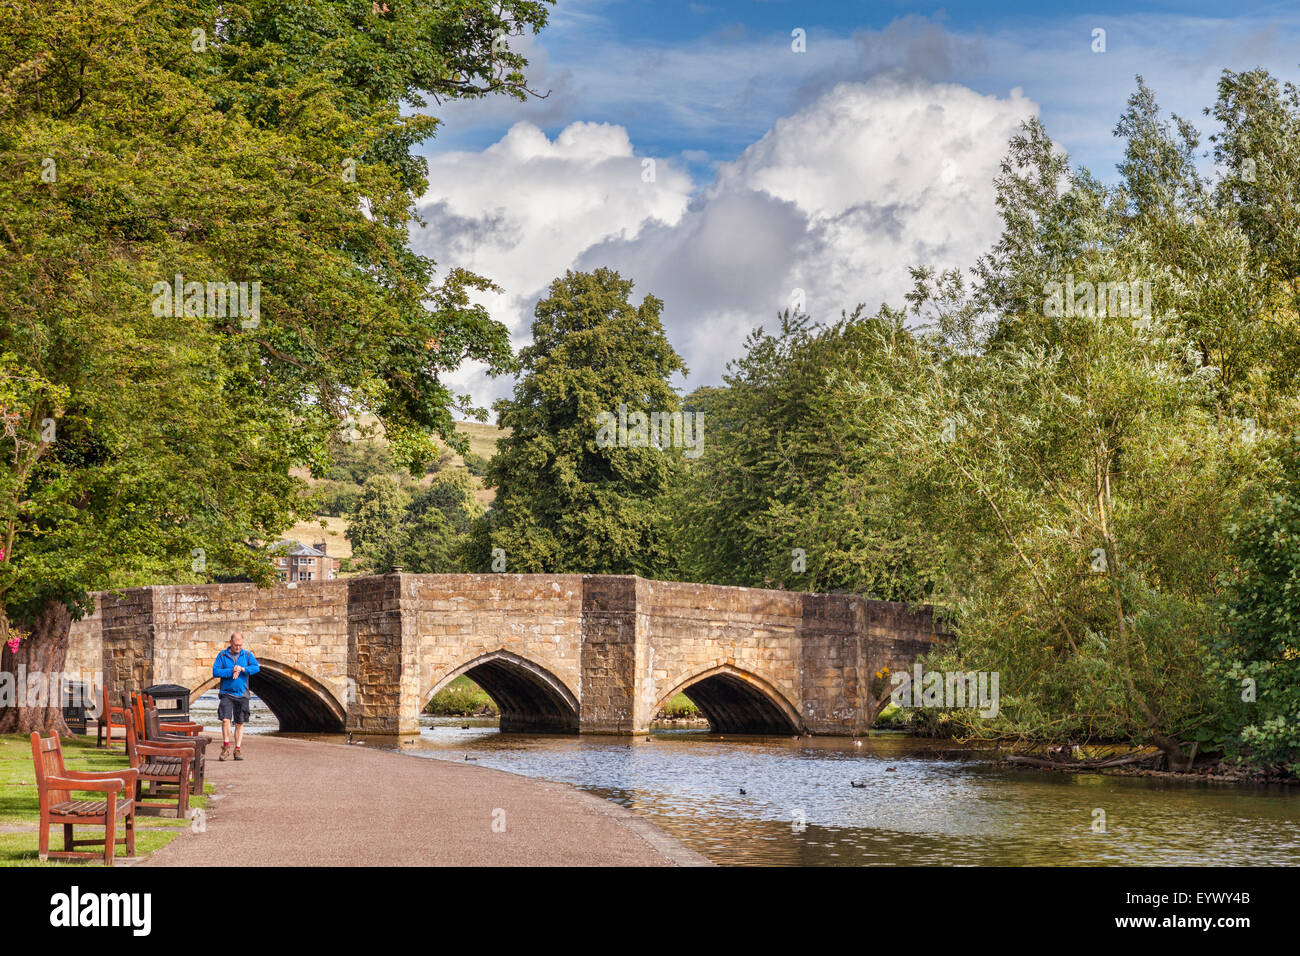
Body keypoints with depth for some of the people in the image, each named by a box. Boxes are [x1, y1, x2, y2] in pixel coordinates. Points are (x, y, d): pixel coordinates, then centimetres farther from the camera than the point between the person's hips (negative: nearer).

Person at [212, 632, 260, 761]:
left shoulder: (247, 655, 8)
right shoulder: (222, 655, 4)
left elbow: (256, 667, -7)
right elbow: (215, 671, -5)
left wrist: (242, 669, -21)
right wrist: (232, 672, -14)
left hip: (241, 694, 1)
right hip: (227, 693, -1)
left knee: (240, 723, 3)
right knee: (225, 719, -14)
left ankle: (238, 749, 10)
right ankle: (226, 747, -2)